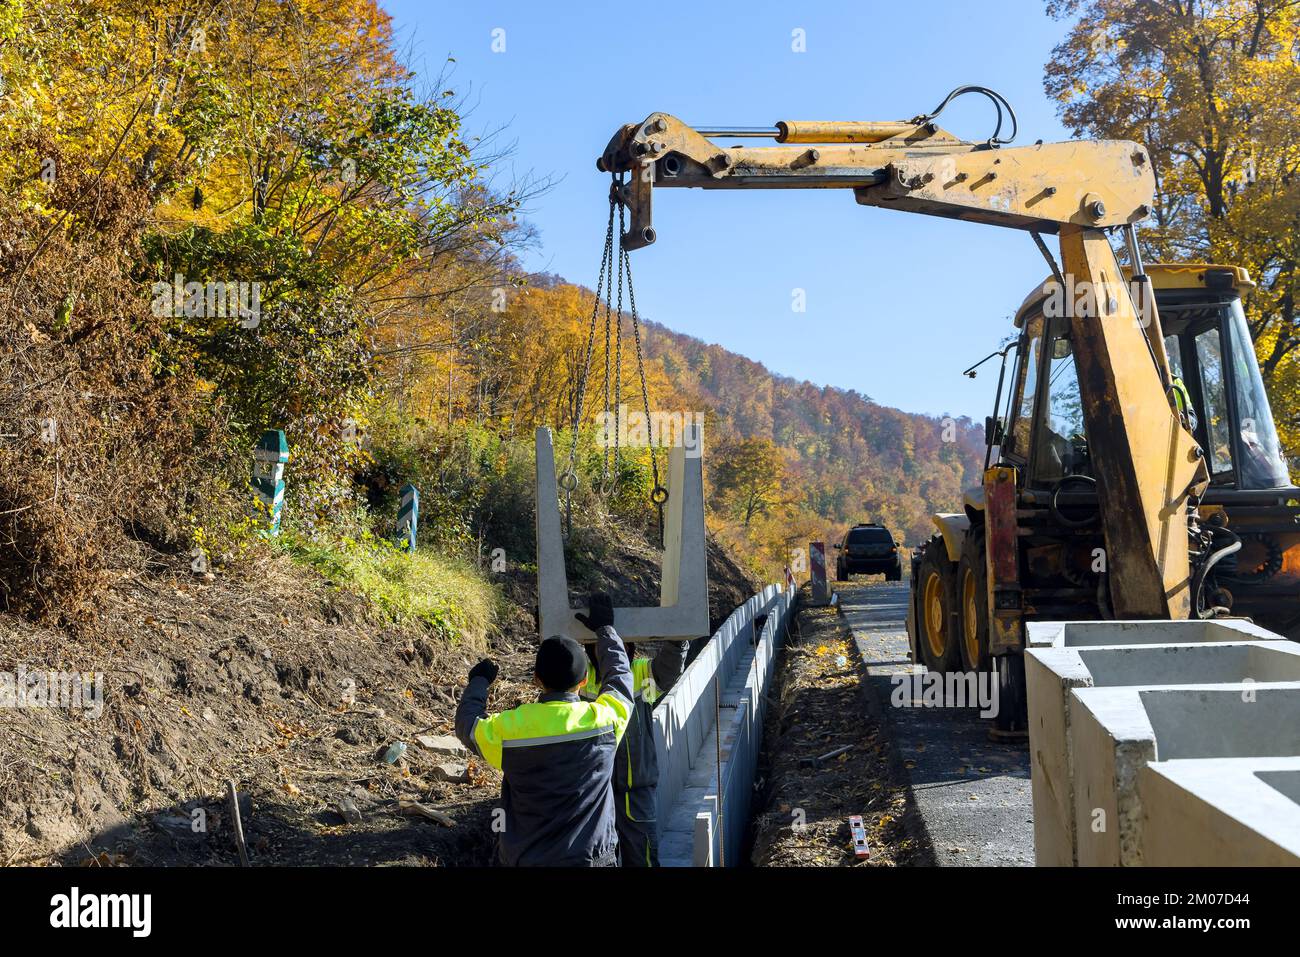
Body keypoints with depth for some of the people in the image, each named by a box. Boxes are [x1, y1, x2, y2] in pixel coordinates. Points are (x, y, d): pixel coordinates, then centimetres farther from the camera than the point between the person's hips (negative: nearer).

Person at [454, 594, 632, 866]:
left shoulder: (508, 729, -17)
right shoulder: (605, 719, -14)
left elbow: (466, 723, 5)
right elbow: (619, 674, 7)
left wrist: (479, 681, 23)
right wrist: (605, 629, 24)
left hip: (527, 859, 0)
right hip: (594, 857, 0)